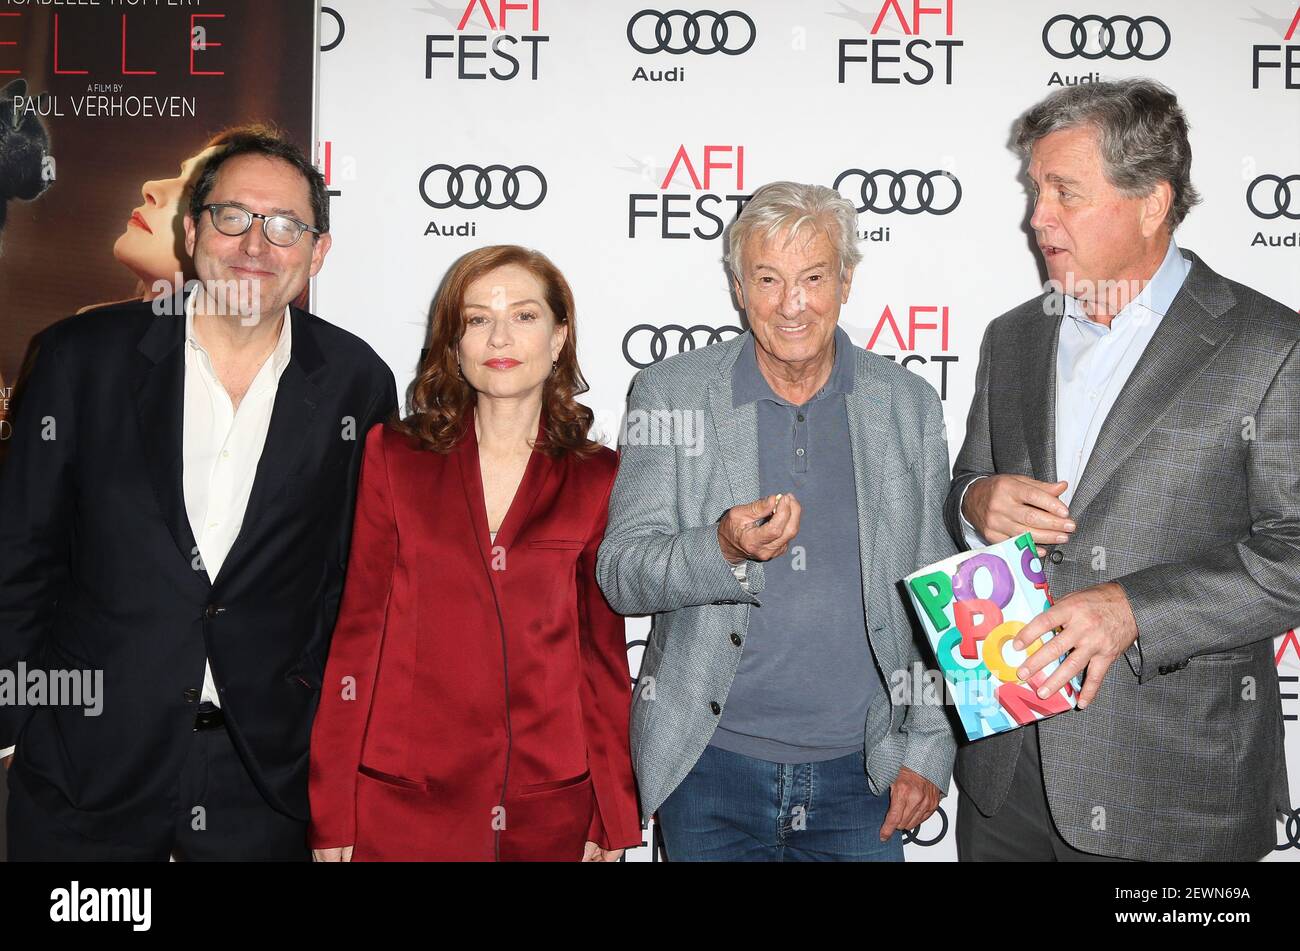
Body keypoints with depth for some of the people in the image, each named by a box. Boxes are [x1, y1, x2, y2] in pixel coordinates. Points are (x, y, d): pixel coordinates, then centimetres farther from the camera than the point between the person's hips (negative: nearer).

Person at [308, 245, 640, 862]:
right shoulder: (391, 456, 1)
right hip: (402, 807, 0)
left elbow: (604, 652, 5)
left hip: (550, 813, 1)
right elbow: (355, 633, -1)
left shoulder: (597, 480, 2)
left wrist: (613, 820, 3)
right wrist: (333, 816, -3)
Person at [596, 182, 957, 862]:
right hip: (710, 763, -1)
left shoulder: (908, 404, 2)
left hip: (859, 770, 1)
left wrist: (927, 751, 3)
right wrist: (724, 550, -26)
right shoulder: (670, 392, -3)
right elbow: (619, 574, -7)